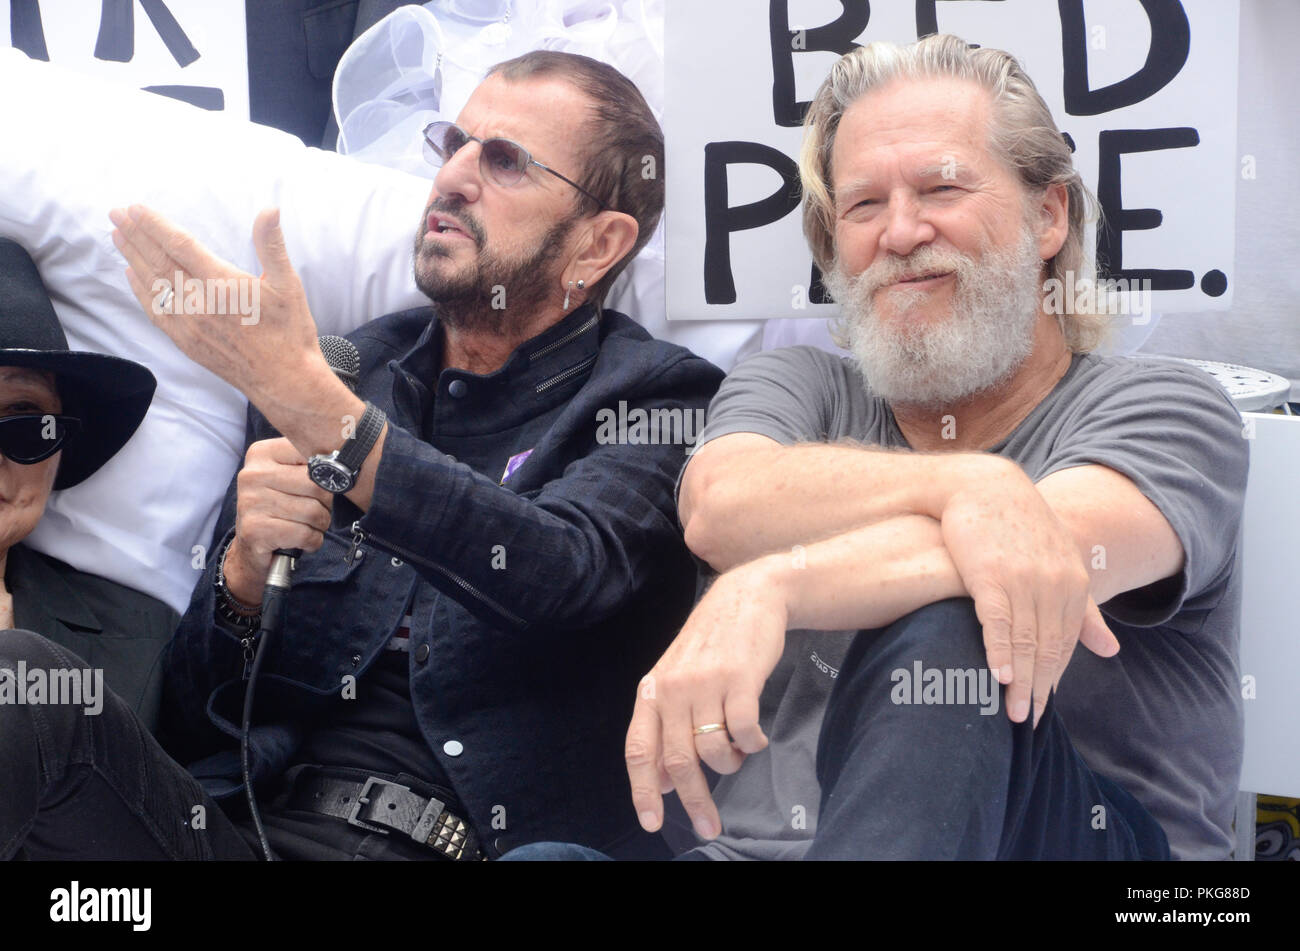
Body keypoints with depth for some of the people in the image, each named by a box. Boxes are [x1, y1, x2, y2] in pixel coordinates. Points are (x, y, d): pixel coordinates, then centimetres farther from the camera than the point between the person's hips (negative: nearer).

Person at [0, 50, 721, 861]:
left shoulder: (654, 399, 3)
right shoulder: (339, 372, 13)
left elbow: (565, 574, -21)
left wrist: (305, 397, -26)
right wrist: (245, 574, -7)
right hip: (248, 826, 2)